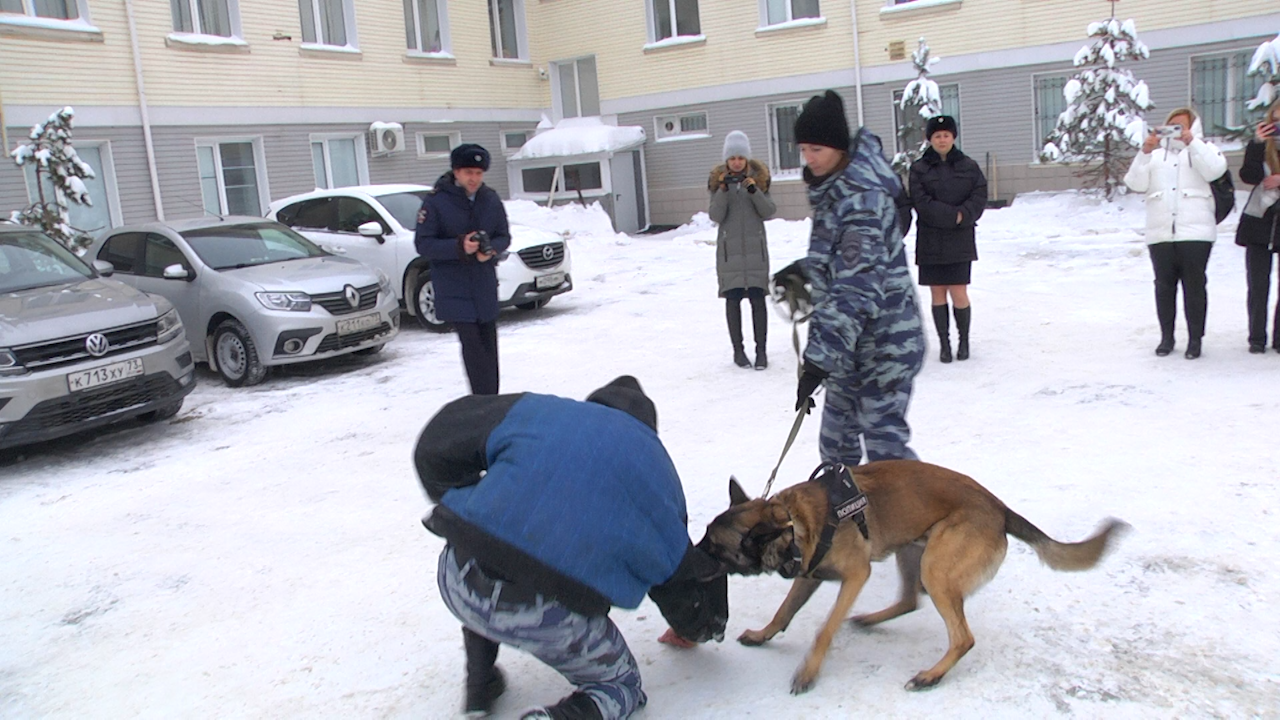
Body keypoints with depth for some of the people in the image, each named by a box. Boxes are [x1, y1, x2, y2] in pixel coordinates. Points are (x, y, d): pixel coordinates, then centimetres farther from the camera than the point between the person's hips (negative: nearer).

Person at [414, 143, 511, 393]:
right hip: (454, 290, -4)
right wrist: (459, 247, -24)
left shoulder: (491, 200, 5)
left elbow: (504, 236, 11)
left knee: (488, 345, 10)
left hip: (485, 286, 4)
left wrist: (491, 249, -13)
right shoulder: (435, 201, -8)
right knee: (472, 345, -10)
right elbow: (423, 244, -9)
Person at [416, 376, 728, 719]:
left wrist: (458, 508, 31)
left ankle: (480, 688, 37)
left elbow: (435, 449, 14)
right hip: (549, 622, -2)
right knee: (619, 685, 25)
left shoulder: (533, 411, 15)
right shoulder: (659, 474, 16)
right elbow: (681, 571, 25)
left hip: (459, 585, 2)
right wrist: (704, 626, 46)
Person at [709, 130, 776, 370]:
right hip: (729, 248, 0)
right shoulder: (718, 179, 2)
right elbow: (715, 216, -5)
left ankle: (761, 349, 4)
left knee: (757, 298, -3)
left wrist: (754, 191, -17)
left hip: (755, 247, 0)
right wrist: (723, 190, -18)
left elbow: (769, 212, -2)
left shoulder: (759, 177, 3)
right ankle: (738, 349, 12)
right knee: (733, 298, 2)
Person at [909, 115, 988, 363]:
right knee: (938, 294, 4)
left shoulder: (968, 166, 7)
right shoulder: (919, 168, 1)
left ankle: (964, 340, 17)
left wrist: (963, 215, -17)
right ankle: (944, 343, 15)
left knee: (959, 293, -4)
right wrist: (953, 216, -14)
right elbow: (922, 203, -9)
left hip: (960, 240, 0)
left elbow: (979, 198, 1)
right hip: (930, 242, 0)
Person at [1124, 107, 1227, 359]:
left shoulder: (1203, 149, 15)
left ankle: (1195, 339, 4)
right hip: (1160, 233, 2)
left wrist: (1191, 141, -11)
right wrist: (1145, 152, -7)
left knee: (1194, 285, -2)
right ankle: (1167, 337, 14)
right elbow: (1136, 183, 4)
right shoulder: (1155, 154, 20)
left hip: (1195, 232, -2)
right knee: (1164, 286, 5)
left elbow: (1214, 169, -8)